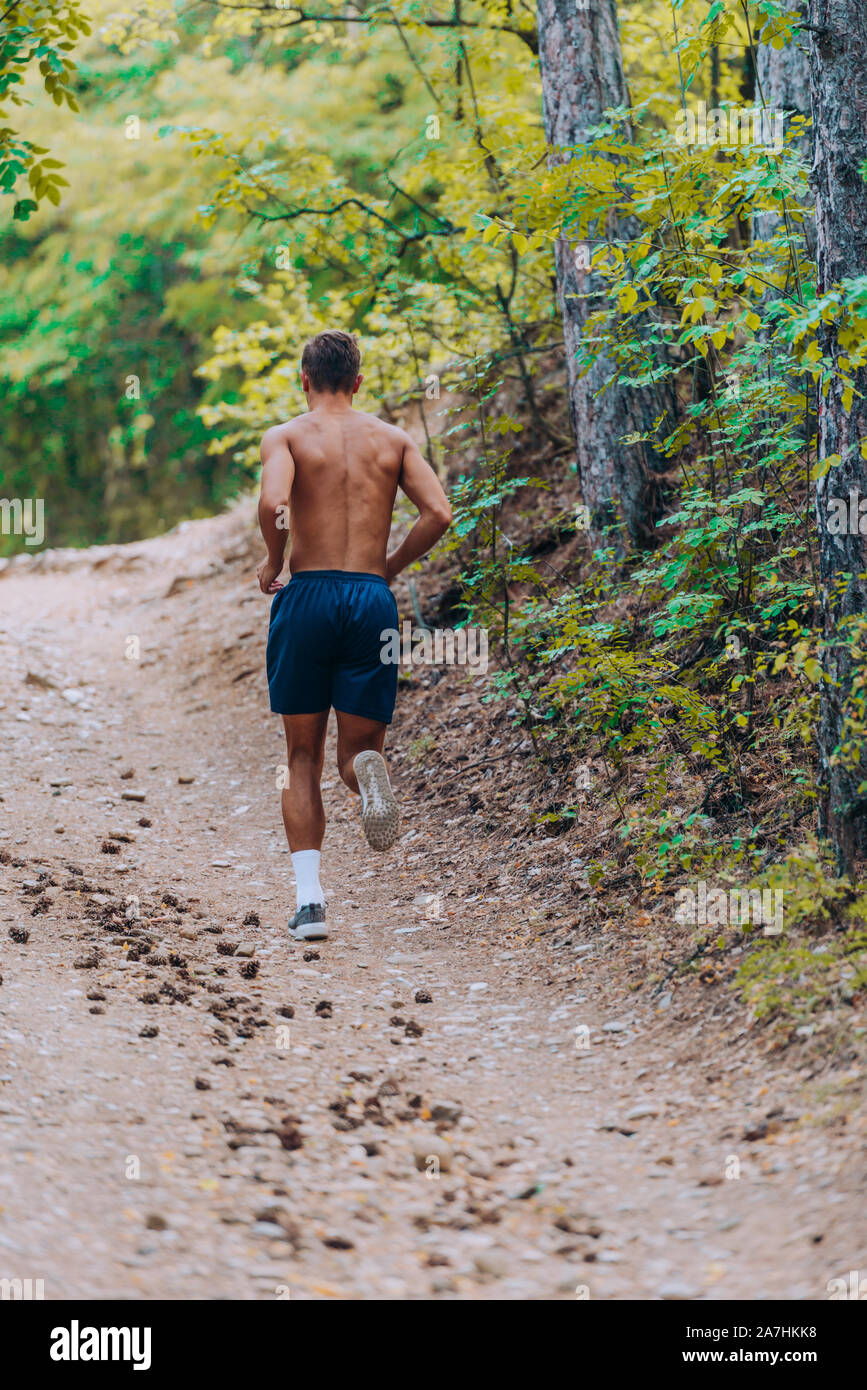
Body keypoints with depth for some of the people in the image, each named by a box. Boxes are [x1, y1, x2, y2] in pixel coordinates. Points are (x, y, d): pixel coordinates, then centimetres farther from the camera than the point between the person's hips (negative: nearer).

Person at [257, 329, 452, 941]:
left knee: (303, 758, 10)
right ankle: (367, 769, -29)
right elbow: (439, 513, -2)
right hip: (372, 601, 1)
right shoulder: (393, 439, 11)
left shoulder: (286, 436, 3)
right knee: (358, 749, 10)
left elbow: (272, 504, -17)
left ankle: (310, 897, -1)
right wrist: (390, 567, 11)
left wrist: (273, 562, 1)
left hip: (306, 595, -1)